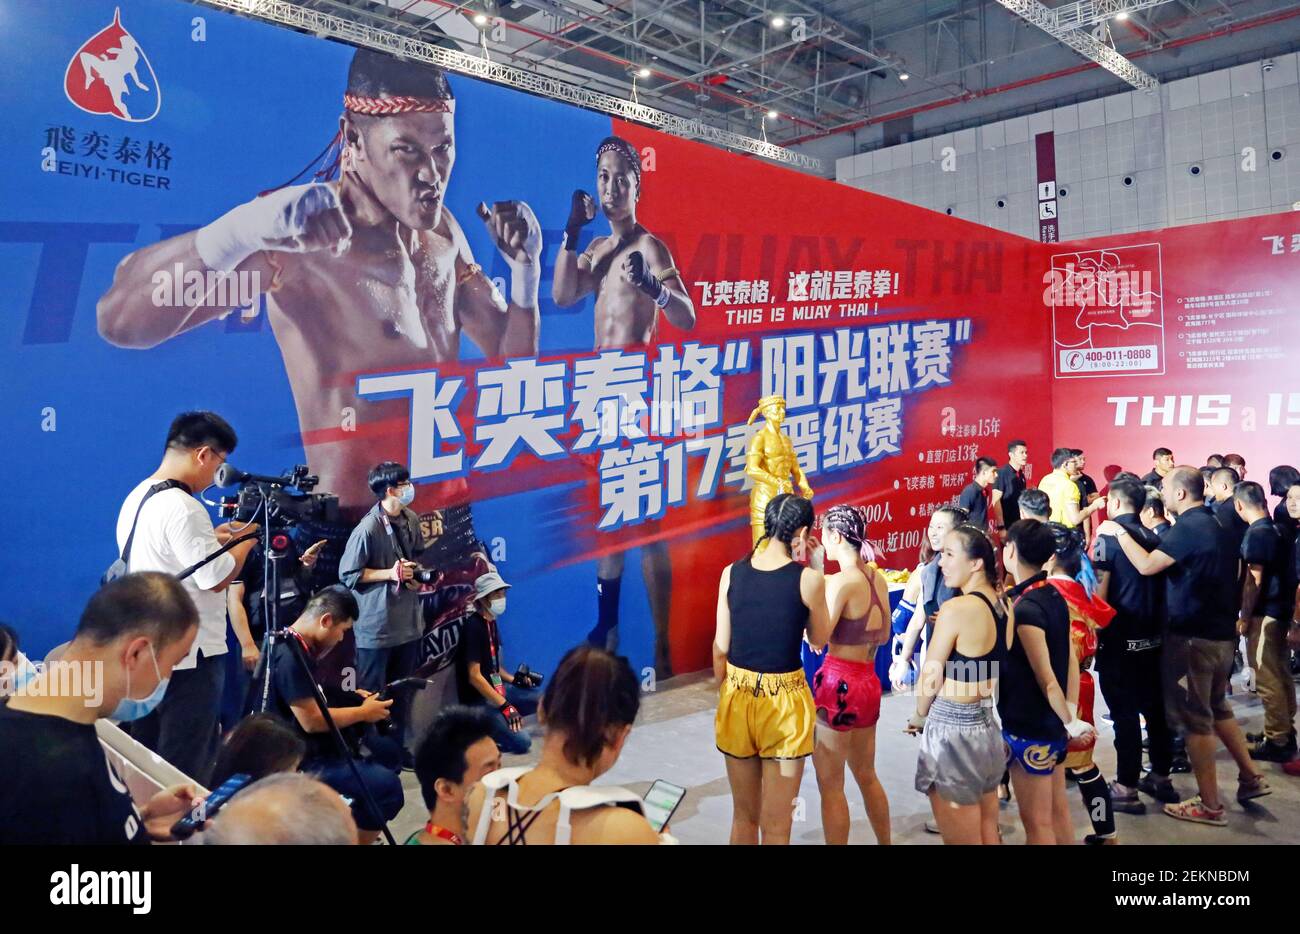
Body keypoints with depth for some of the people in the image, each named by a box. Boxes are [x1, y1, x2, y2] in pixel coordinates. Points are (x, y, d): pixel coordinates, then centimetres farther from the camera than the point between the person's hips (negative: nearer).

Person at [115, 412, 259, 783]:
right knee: (185, 771, 0)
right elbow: (215, 579, -22)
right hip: (189, 655, -10)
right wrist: (248, 538, -7)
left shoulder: (134, 498, 10)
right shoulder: (181, 506, -21)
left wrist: (215, 538, 13)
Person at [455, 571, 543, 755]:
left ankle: (497, 722, 2)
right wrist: (505, 706, -23)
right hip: (478, 700, -9)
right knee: (521, 741, -20)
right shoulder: (473, 627, -18)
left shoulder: (492, 623, 9)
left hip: (496, 688, 9)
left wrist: (513, 679, 1)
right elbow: (474, 676, -22)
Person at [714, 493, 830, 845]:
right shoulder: (807, 578, -13)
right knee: (775, 825, 11)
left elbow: (720, 647, 2)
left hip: (737, 697, 3)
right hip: (784, 702, -3)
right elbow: (819, 639, 4)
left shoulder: (732, 572, -4)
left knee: (743, 816, 21)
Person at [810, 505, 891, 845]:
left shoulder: (841, 581, -17)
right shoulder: (878, 579, 6)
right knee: (867, 776, 24)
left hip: (838, 683, -8)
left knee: (830, 786, 5)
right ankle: (885, 842, 37)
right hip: (869, 682, 8)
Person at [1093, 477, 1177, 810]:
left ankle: (1127, 788, 5)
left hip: (1120, 640, -6)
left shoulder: (1108, 537, -12)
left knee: (1124, 712, -1)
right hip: (1152, 638, 6)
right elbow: (1161, 588, 12)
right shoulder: (1153, 538, 5)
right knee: (1154, 707, 15)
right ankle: (1161, 777, 26)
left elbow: (1099, 594, -14)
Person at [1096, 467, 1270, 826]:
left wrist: (1119, 532, -13)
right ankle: (1251, 777, 30)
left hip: (1193, 635, -9)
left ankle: (1210, 805, 8)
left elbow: (1147, 565, -24)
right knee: (1217, 708, 25)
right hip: (1221, 633, 9)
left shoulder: (1189, 527, -19)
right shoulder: (1212, 524, 12)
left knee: (1194, 719, 1)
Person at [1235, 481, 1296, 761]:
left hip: (1264, 613, -9)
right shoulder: (1275, 530, 10)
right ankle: (1286, 733, 25)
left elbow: (1254, 579, -19)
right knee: (1281, 675, 16)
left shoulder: (1256, 533, -18)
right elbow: (1277, 572, 16)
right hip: (1280, 609, 9)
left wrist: (1244, 616, -12)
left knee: (1268, 680, -2)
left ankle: (1277, 741, 4)